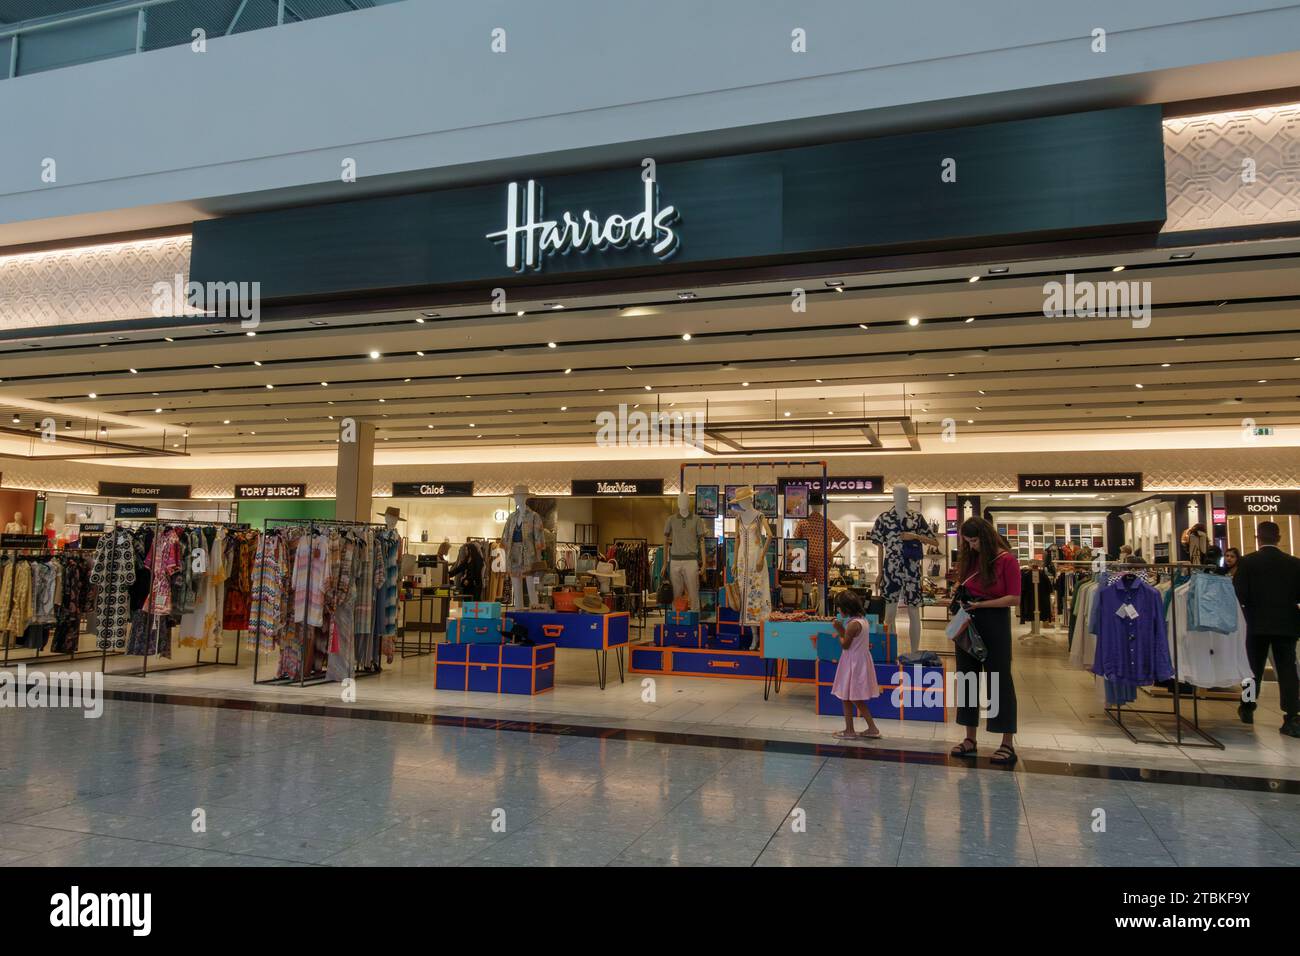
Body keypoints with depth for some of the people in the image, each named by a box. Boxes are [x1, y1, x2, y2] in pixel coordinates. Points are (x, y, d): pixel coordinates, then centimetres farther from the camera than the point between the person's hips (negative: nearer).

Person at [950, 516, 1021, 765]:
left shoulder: (1006, 560, -9)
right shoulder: (968, 558, 7)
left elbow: (1014, 598, -12)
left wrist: (981, 604, -18)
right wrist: (960, 598, -6)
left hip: (995, 624, -6)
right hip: (969, 623, 6)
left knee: (999, 681, 1)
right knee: (967, 679, 10)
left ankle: (1007, 744, 10)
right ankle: (970, 739, 20)